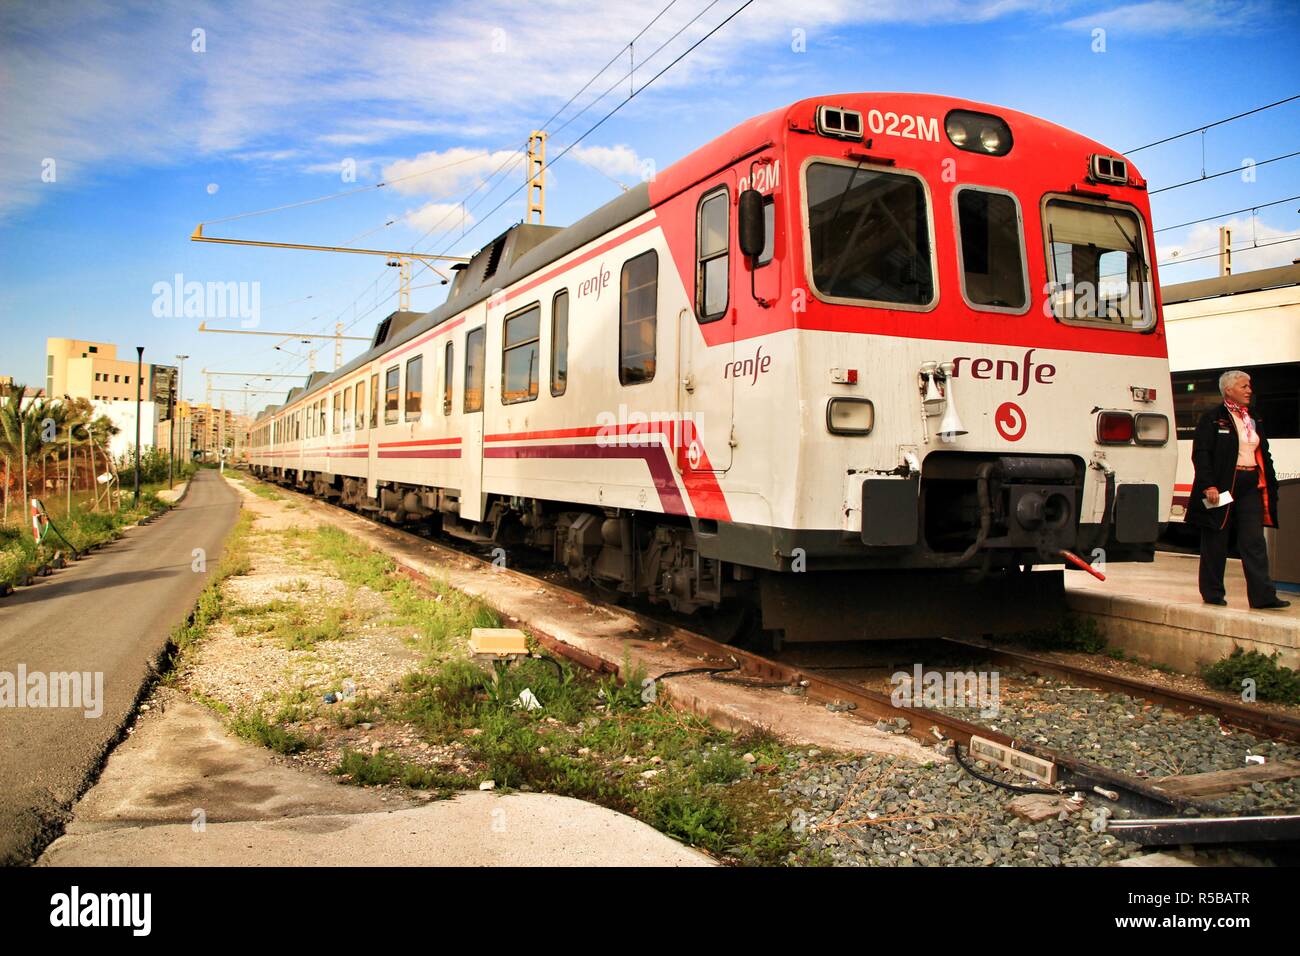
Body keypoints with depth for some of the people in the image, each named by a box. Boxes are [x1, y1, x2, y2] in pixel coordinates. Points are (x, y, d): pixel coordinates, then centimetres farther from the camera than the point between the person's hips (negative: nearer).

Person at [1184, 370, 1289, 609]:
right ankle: (1212, 593, 12)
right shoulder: (1212, 418, -4)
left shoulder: (1253, 420, 16)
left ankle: (1263, 595, -3)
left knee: (1254, 541, 0)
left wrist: (1269, 485, 11)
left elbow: (1264, 455, 19)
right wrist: (1209, 485, -19)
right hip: (1222, 487, -6)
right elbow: (1200, 453, -11)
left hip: (1251, 487, 6)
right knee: (1216, 541, 3)